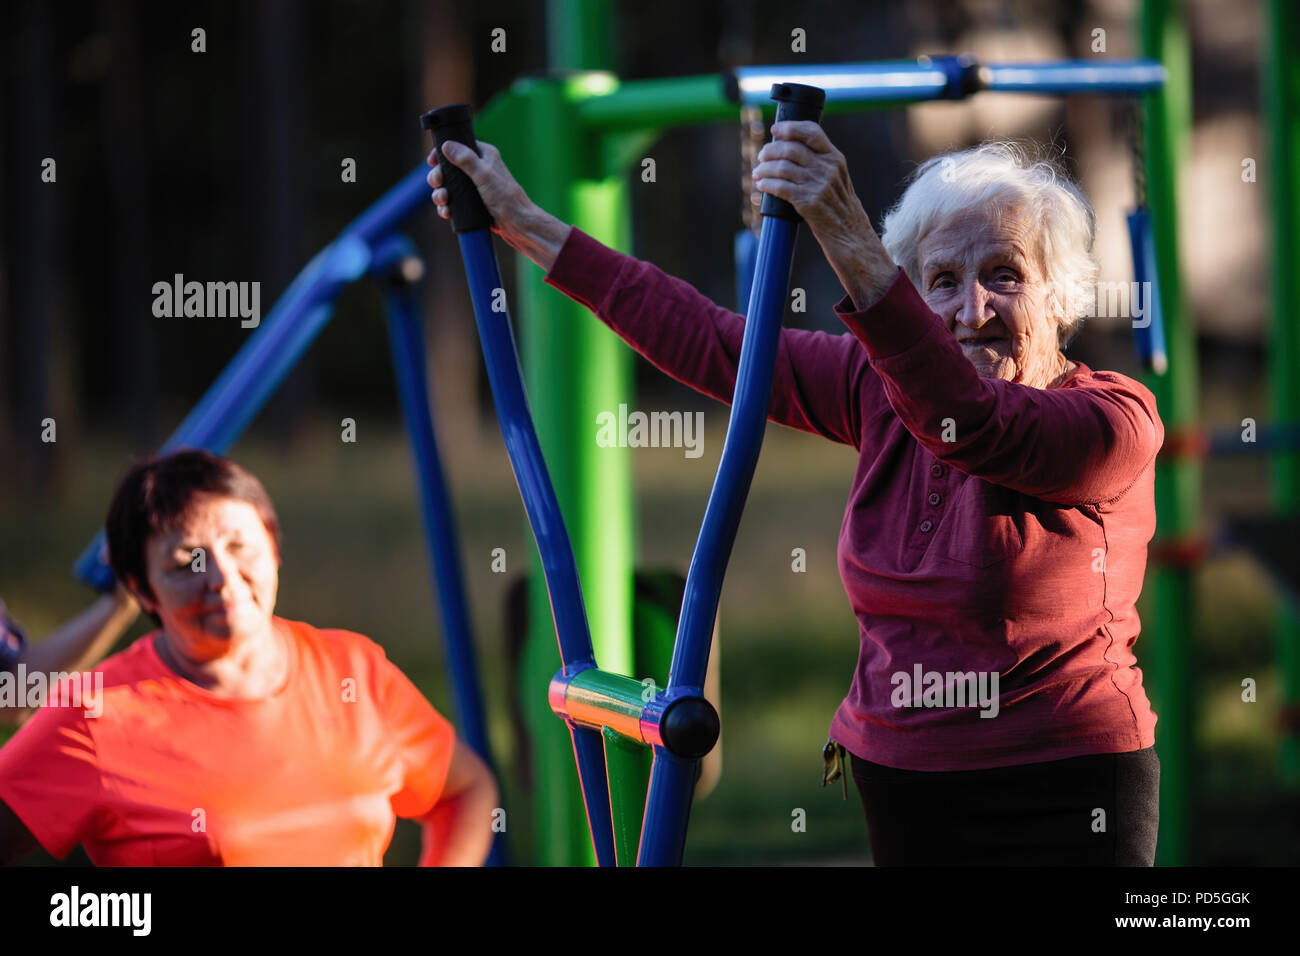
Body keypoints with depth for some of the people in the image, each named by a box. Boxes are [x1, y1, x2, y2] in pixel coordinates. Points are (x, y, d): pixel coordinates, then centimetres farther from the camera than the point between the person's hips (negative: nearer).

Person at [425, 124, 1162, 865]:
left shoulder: (1114, 421, -14)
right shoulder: (888, 389, 5)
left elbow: (969, 423, -33)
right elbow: (706, 340, 8)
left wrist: (848, 241, -44)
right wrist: (521, 222, 8)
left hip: (1060, 809, -5)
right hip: (898, 795, 5)